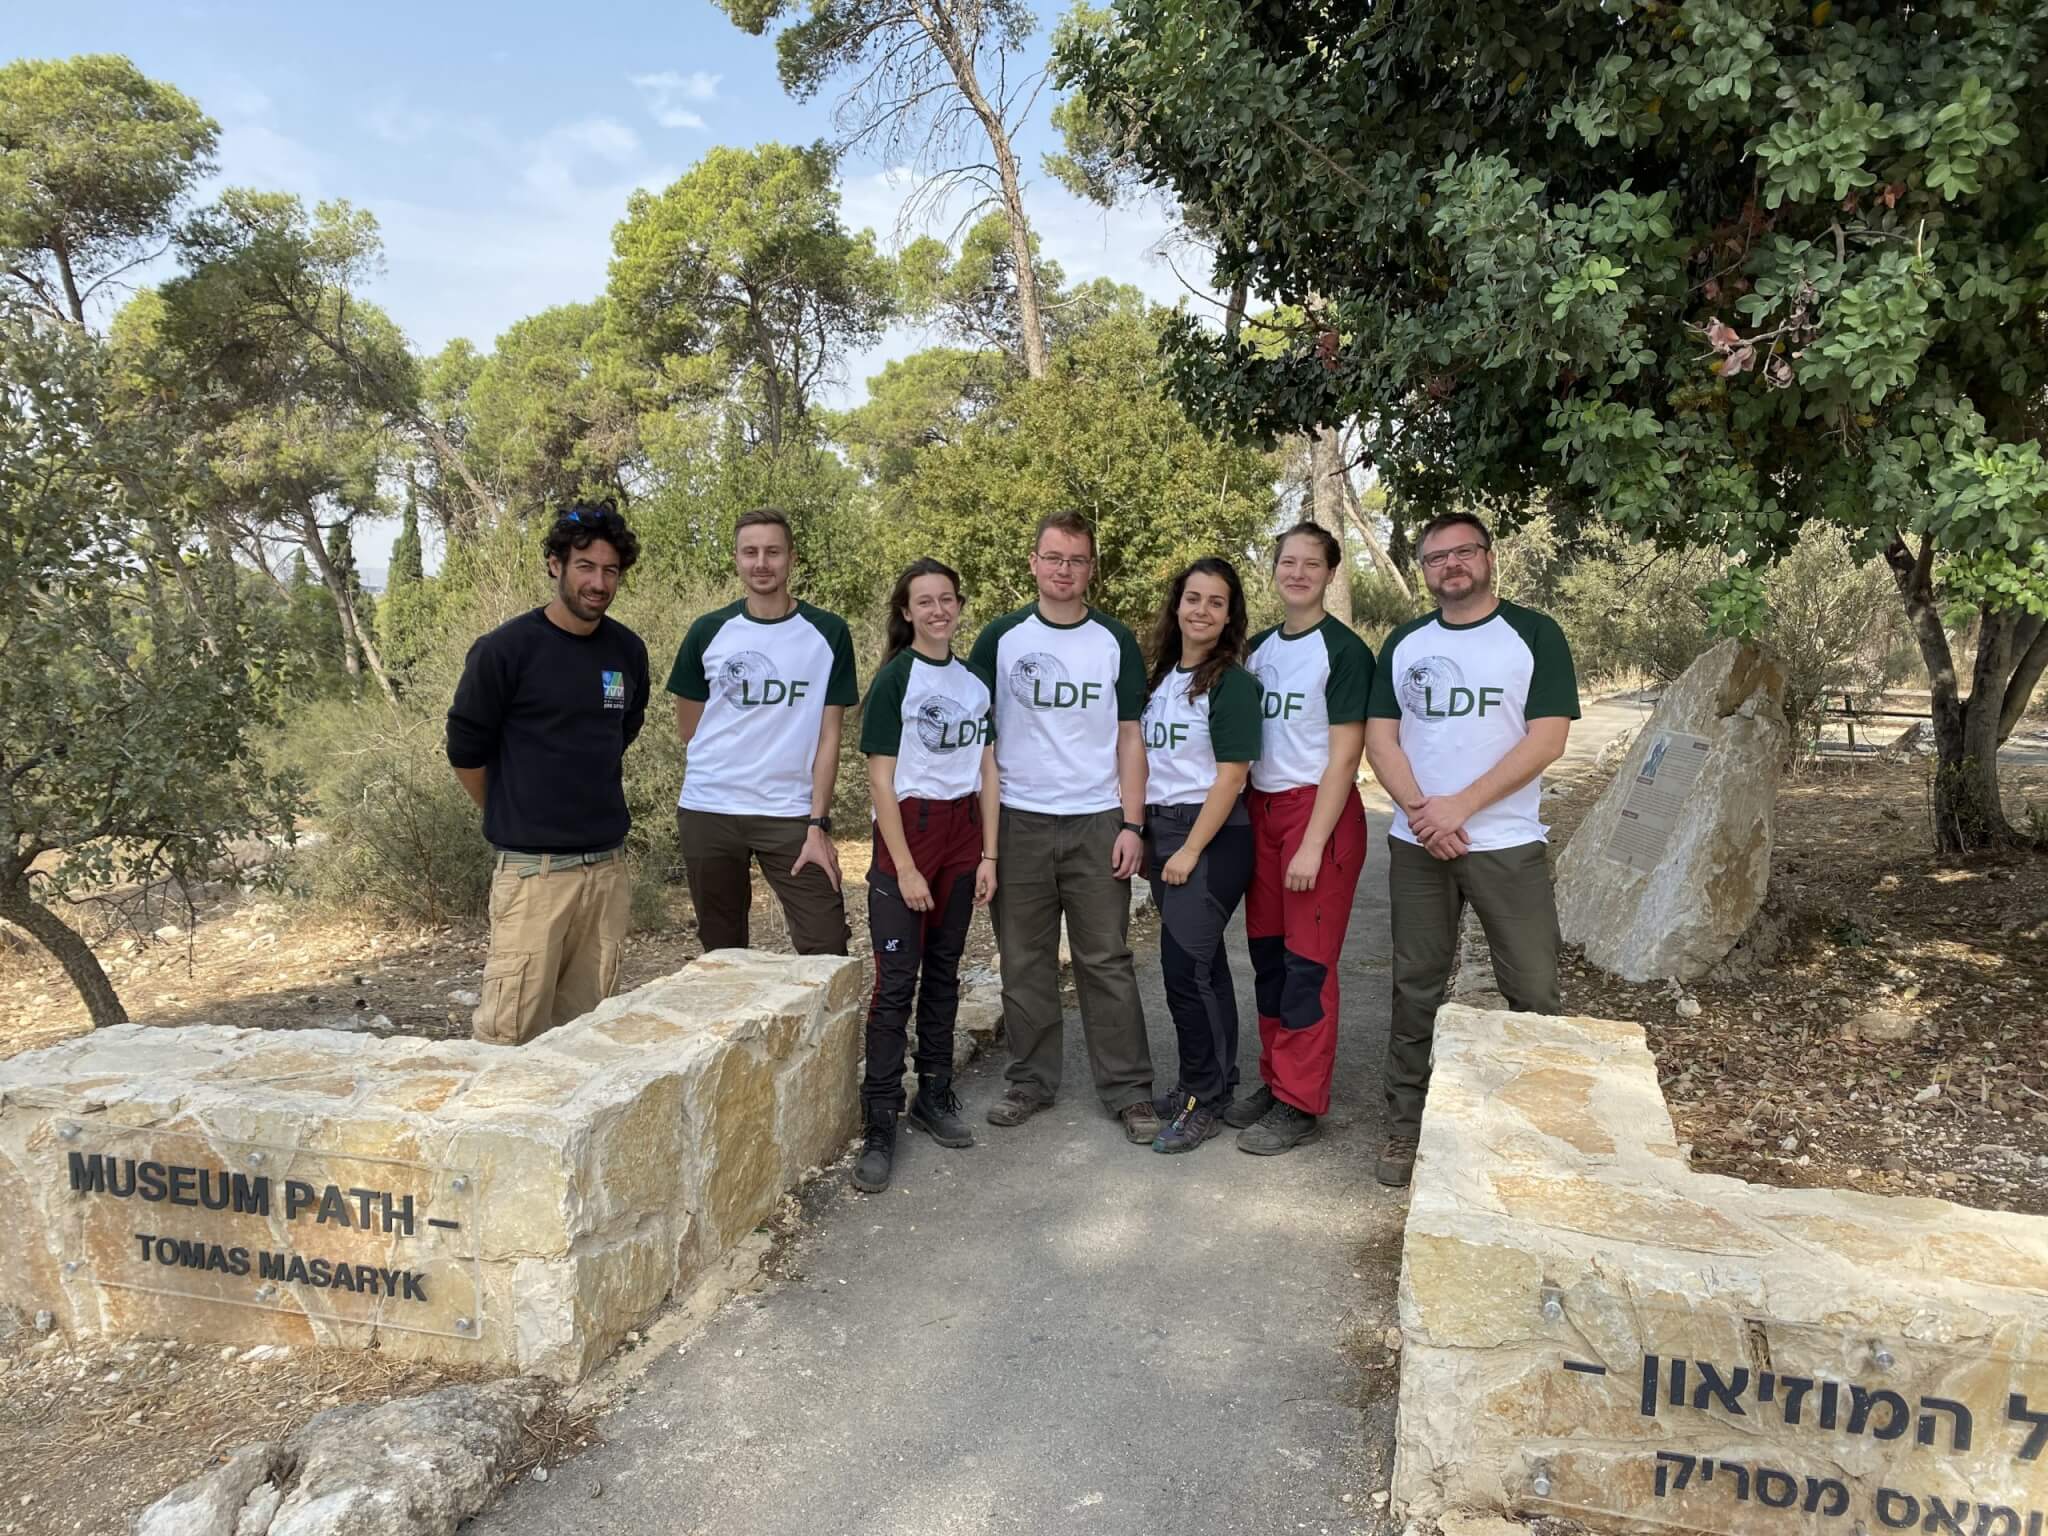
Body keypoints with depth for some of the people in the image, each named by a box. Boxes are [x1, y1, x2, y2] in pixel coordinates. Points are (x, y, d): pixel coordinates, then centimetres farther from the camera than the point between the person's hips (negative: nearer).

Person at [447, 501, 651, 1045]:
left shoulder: (628, 651, 6)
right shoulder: (506, 649, -9)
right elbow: (466, 751, -2)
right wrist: (514, 817, 10)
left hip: (608, 866, 5)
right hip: (532, 870, -5)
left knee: (587, 1030, 12)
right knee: (512, 1033, -3)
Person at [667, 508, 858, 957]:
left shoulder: (828, 633, -1)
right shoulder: (709, 632, 3)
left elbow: (828, 736, -3)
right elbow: (688, 726, 12)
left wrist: (817, 825, -9)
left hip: (792, 814, -1)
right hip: (709, 810, 2)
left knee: (827, 947, -7)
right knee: (722, 951, 12)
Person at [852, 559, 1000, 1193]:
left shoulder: (975, 680, 9)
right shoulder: (894, 678, -5)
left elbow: (987, 773, 10)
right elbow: (881, 780, -8)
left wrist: (988, 855, 4)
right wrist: (905, 867, -12)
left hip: (962, 832, 5)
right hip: (907, 830, -5)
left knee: (943, 973, 11)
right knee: (896, 981, -6)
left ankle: (934, 1097, 24)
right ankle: (879, 1127, 0)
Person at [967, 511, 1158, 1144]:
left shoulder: (1115, 642, 6)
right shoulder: (1001, 638, 5)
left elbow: (1130, 737, 6)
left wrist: (1132, 824, -3)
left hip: (1098, 823, -1)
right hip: (1018, 823, 1)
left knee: (1107, 961, 2)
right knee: (1024, 962, 8)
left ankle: (1129, 1090, 11)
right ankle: (1031, 1081, 21)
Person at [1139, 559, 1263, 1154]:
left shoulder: (1230, 682, -10)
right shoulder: (1161, 675, 12)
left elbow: (1232, 775, -14)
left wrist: (1191, 850, -16)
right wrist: (1146, 835, 12)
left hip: (1210, 835, -7)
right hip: (1162, 830, 7)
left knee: (1185, 966, -7)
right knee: (1203, 963, 14)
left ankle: (1205, 1102, 6)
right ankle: (1211, 1079, 24)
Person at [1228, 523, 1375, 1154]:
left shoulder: (1344, 651, -8)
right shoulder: (1259, 647, 12)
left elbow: (1344, 755, -12)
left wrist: (1312, 844, -16)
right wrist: (1242, 817, 7)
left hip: (1319, 809, -6)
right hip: (1261, 809, 6)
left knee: (1308, 961, -2)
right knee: (1267, 953, 11)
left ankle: (1300, 1102, 7)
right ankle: (1275, 1078, 23)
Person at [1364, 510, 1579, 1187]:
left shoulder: (1534, 634, -1)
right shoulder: (1404, 643, 9)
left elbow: (1546, 740, -10)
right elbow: (1380, 739, 5)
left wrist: (1459, 806, -16)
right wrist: (1421, 811, -11)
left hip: (1508, 844, -3)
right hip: (1417, 845, 3)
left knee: (1534, 993, 0)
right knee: (1416, 990, 10)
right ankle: (1405, 1129, 21)